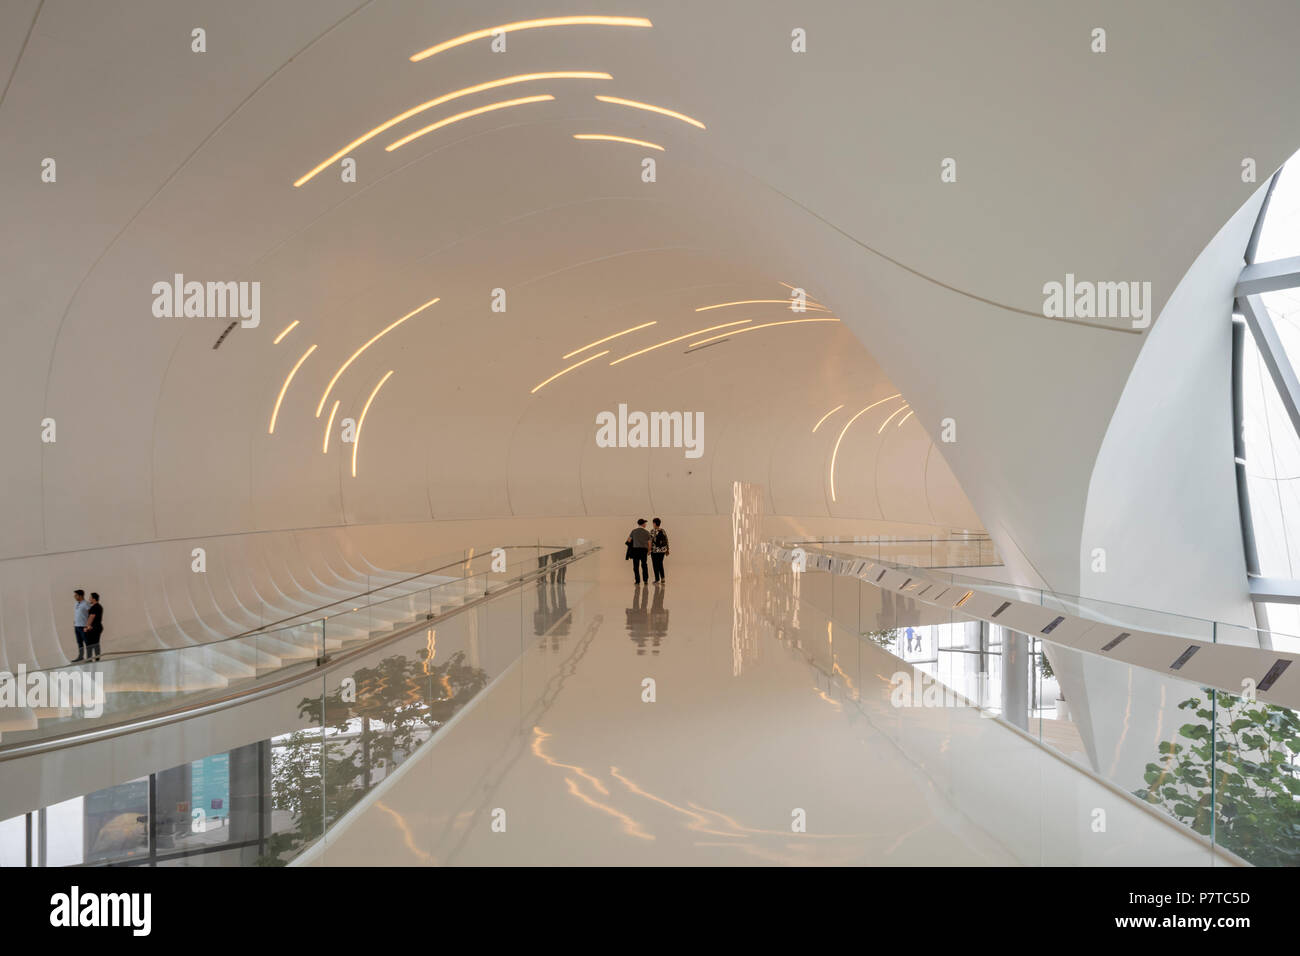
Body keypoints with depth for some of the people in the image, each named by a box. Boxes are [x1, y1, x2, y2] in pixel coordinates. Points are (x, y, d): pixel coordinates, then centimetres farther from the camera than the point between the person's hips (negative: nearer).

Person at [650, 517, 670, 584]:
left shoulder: (653, 532, -12)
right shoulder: (663, 531, 4)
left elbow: (650, 542, -16)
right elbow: (666, 541, 6)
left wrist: (649, 550, -10)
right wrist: (667, 550, 14)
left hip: (655, 550, -5)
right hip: (663, 550, 5)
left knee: (656, 565, 4)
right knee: (660, 564, 19)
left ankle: (657, 580, 5)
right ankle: (663, 578, 10)